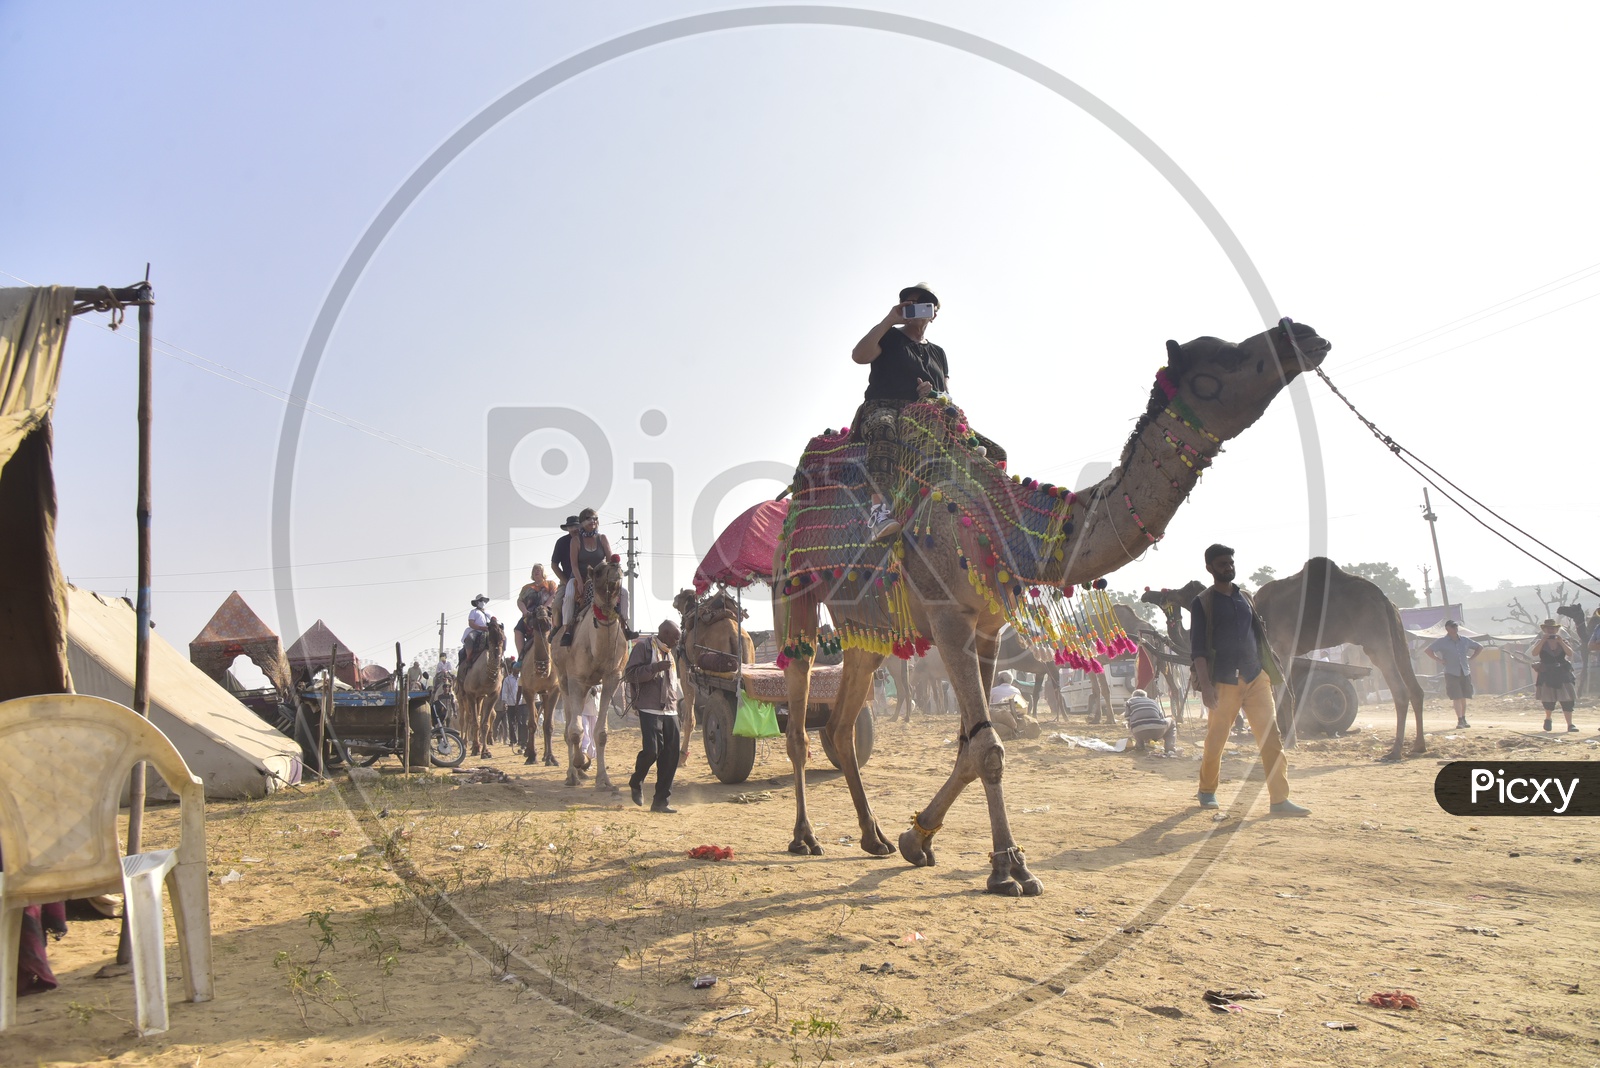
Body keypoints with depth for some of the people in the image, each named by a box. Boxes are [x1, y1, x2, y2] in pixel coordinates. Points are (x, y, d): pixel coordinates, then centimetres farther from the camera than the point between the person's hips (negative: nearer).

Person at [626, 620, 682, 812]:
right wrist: (655, 668, -19)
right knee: (651, 750, -17)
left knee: (670, 755, -1)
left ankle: (660, 801, 6)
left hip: (670, 711, 7)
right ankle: (636, 782, 14)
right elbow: (630, 673, -11)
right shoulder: (643, 647, 0)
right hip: (650, 709, -7)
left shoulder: (669, 653, 23)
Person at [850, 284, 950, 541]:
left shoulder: (938, 353, 29)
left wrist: (934, 395, -2)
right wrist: (889, 320, -2)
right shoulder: (889, 337, 17)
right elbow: (859, 354, -4)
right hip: (883, 407, -5)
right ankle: (879, 506, -58)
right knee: (884, 427, -43)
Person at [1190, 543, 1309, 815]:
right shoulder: (1203, 603, -2)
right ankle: (1207, 791, 24)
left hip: (1256, 678, 4)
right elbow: (1198, 647, -9)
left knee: (1271, 738, -4)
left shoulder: (1245, 598, 15)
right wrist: (1205, 685, -18)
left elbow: (1258, 637, 19)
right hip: (1224, 682, -4)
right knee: (1216, 739, 4)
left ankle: (1279, 800, -3)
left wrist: (1271, 671, 15)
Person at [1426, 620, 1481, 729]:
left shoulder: (1464, 640, 8)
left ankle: (1464, 719, 20)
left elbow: (1479, 647, 21)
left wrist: (1470, 658, 9)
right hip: (1451, 673, -4)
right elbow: (1427, 650, -7)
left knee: (1463, 698, 8)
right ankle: (1459, 721, -8)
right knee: (1457, 698, -9)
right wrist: (1439, 660, -11)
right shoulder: (1442, 642, -3)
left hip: (1465, 673, 4)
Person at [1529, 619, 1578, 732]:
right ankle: (1548, 718, 28)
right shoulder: (1540, 642, 3)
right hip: (1546, 675, -1)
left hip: (1563, 675, 1)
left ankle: (1570, 724, -4)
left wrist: (1560, 642, -20)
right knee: (1548, 700, 0)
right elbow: (1534, 653, -16)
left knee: (1567, 700, -5)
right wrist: (1543, 640, -21)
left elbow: (1570, 653, -10)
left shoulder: (1563, 642, 8)